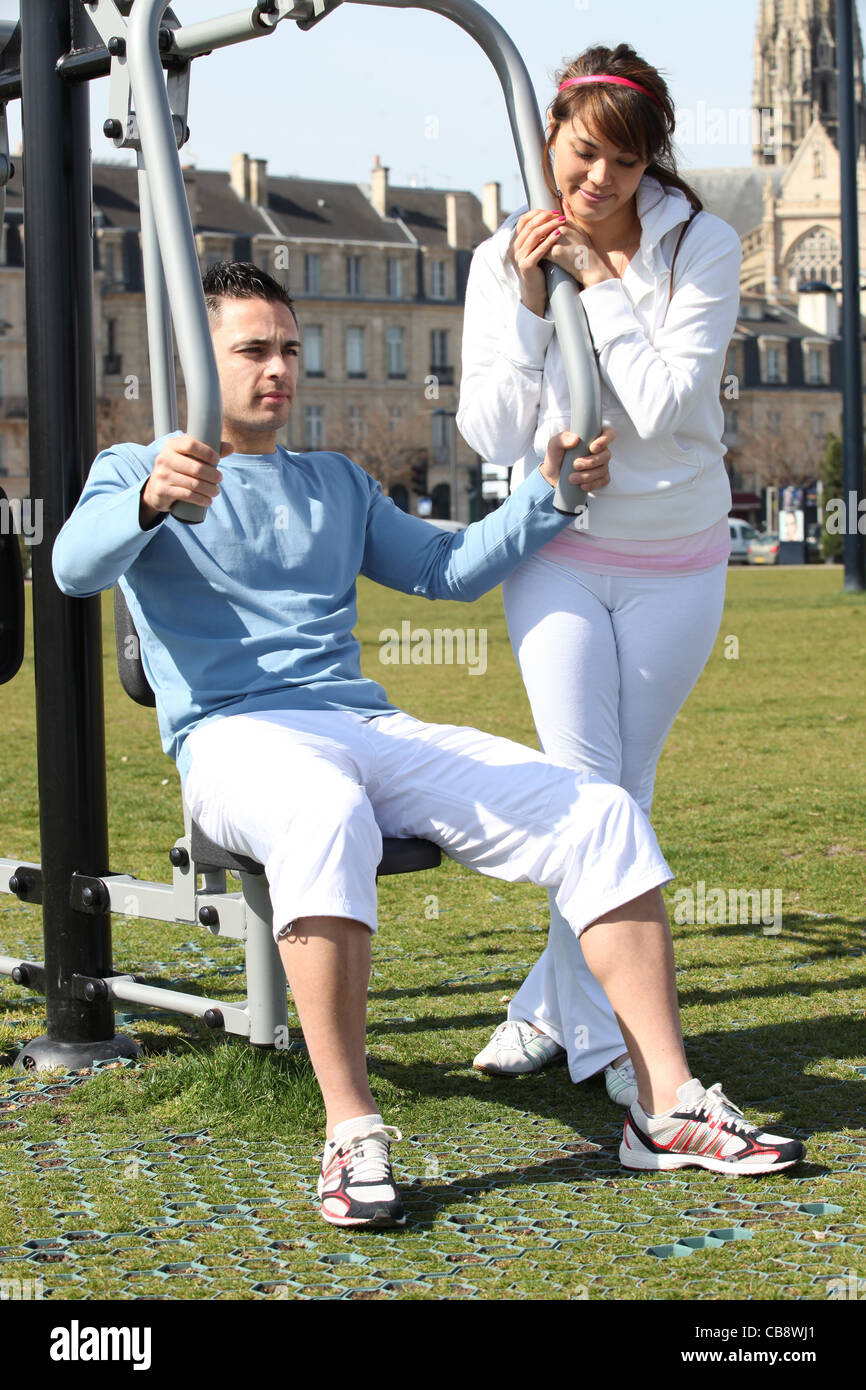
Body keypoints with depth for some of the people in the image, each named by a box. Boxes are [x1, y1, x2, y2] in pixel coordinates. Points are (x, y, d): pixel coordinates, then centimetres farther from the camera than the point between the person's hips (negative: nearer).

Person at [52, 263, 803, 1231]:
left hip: (373, 728, 6)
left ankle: (669, 1107, -13)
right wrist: (150, 498, -33)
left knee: (602, 816, -14)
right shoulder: (134, 472, 11)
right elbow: (76, 567, -11)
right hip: (235, 734, -5)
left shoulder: (336, 484, 29)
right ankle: (351, 1133, -39)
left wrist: (546, 493, 16)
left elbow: (448, 569, 31)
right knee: (326, 817, -43)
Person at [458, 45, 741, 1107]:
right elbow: (493, 437, -8)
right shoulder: (504, 260, -3)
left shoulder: (701, 248, -8)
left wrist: (601, 283, -20)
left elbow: (665, 408, -19)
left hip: (675, 563, 0)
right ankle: (611, 1049, -12)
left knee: (624, 790, 7)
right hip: (558, 552, 0)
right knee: (584, 788, -13)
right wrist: (528, 305, -18)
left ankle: (552, 1009, 23)